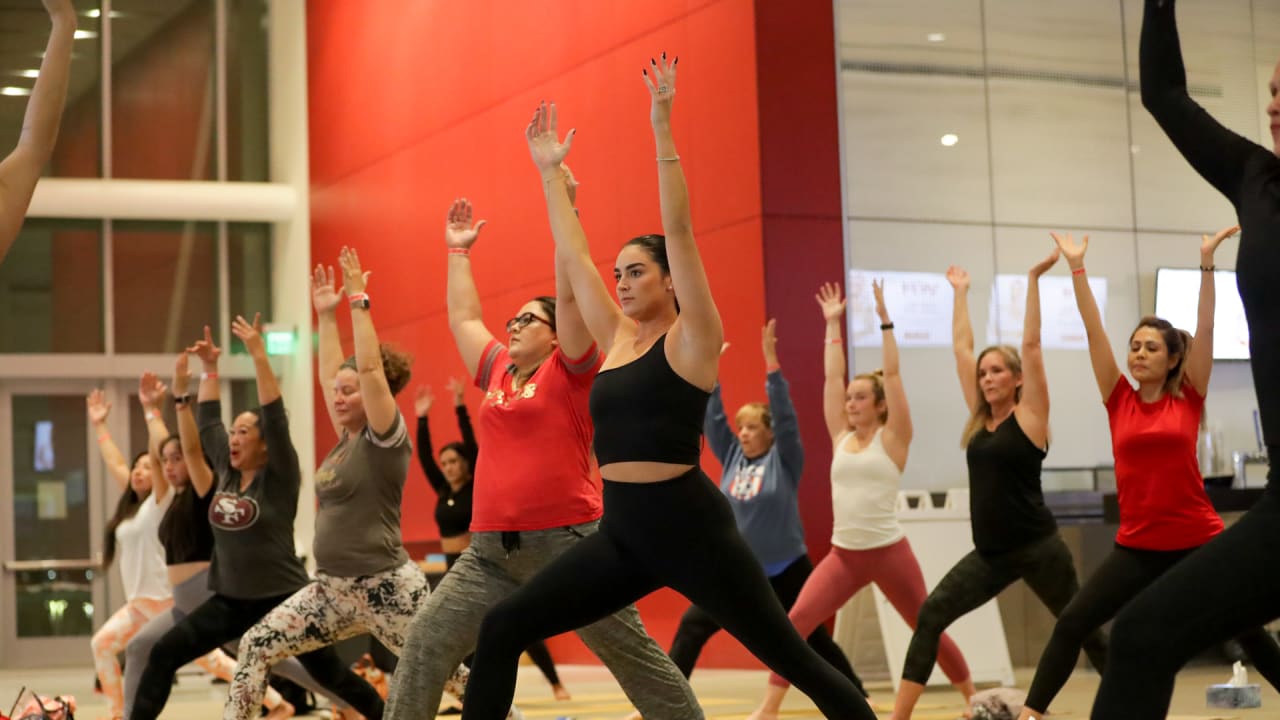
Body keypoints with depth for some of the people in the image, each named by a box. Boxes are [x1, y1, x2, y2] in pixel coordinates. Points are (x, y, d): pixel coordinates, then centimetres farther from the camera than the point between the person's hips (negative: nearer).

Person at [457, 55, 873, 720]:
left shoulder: (691, 338, -4)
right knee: (501, 629, -3)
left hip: (689, 527, -7)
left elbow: (678, 231, -12)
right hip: (622, 532, 7)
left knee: (791, 657, 0)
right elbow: (571, 254, 20)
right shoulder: (616, 338, 13)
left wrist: (661, 128, -15)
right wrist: (550, 171, 24)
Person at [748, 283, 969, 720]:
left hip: (889, 552, -4)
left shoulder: (892, 439, -2)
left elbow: (893, 374, -8)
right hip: (843, 554, 4)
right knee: (795, 623, -12)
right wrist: (833, 325, 11)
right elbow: (831, 377, 9)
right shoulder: (841, 438, 9)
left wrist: (884, 319, -9)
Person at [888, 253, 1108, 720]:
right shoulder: (979, 417, 9)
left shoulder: (1029, 415, -5)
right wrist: (960, 292, 18)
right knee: (931, 614, -10)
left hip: (1036, 548, -5)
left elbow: (1031, 344, -11)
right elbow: (961, 347, 13)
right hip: (991, 553, 5)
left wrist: (1034, 278, -12)